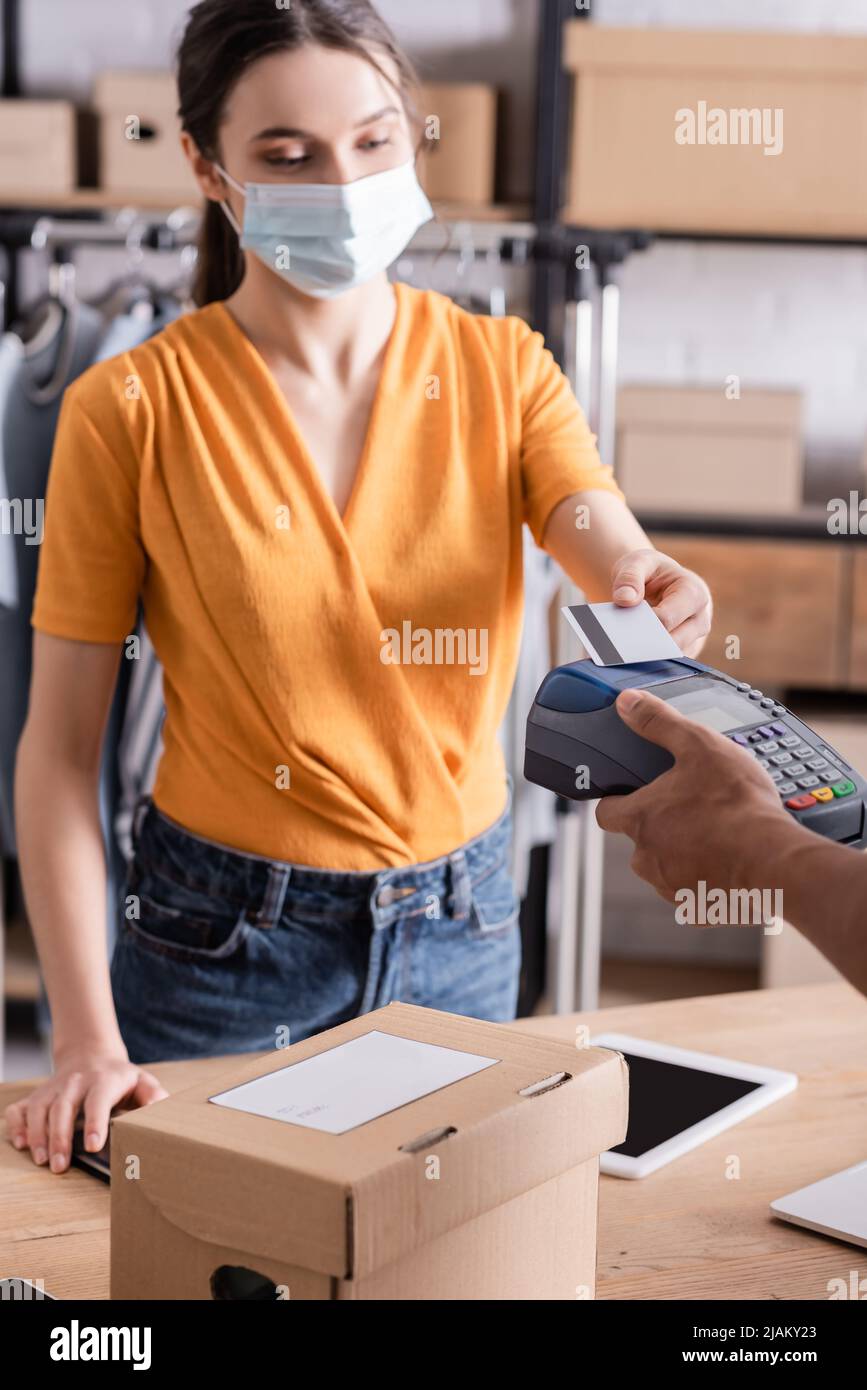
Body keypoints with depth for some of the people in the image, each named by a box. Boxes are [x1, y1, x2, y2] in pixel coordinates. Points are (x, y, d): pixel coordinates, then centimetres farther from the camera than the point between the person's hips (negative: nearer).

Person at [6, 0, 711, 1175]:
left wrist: (651, 592, -41)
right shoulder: (132, 411, -11)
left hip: (463, 929, 3)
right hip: (225, 941, -2)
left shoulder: (501, 368, -2)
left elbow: (607, 544, -16)